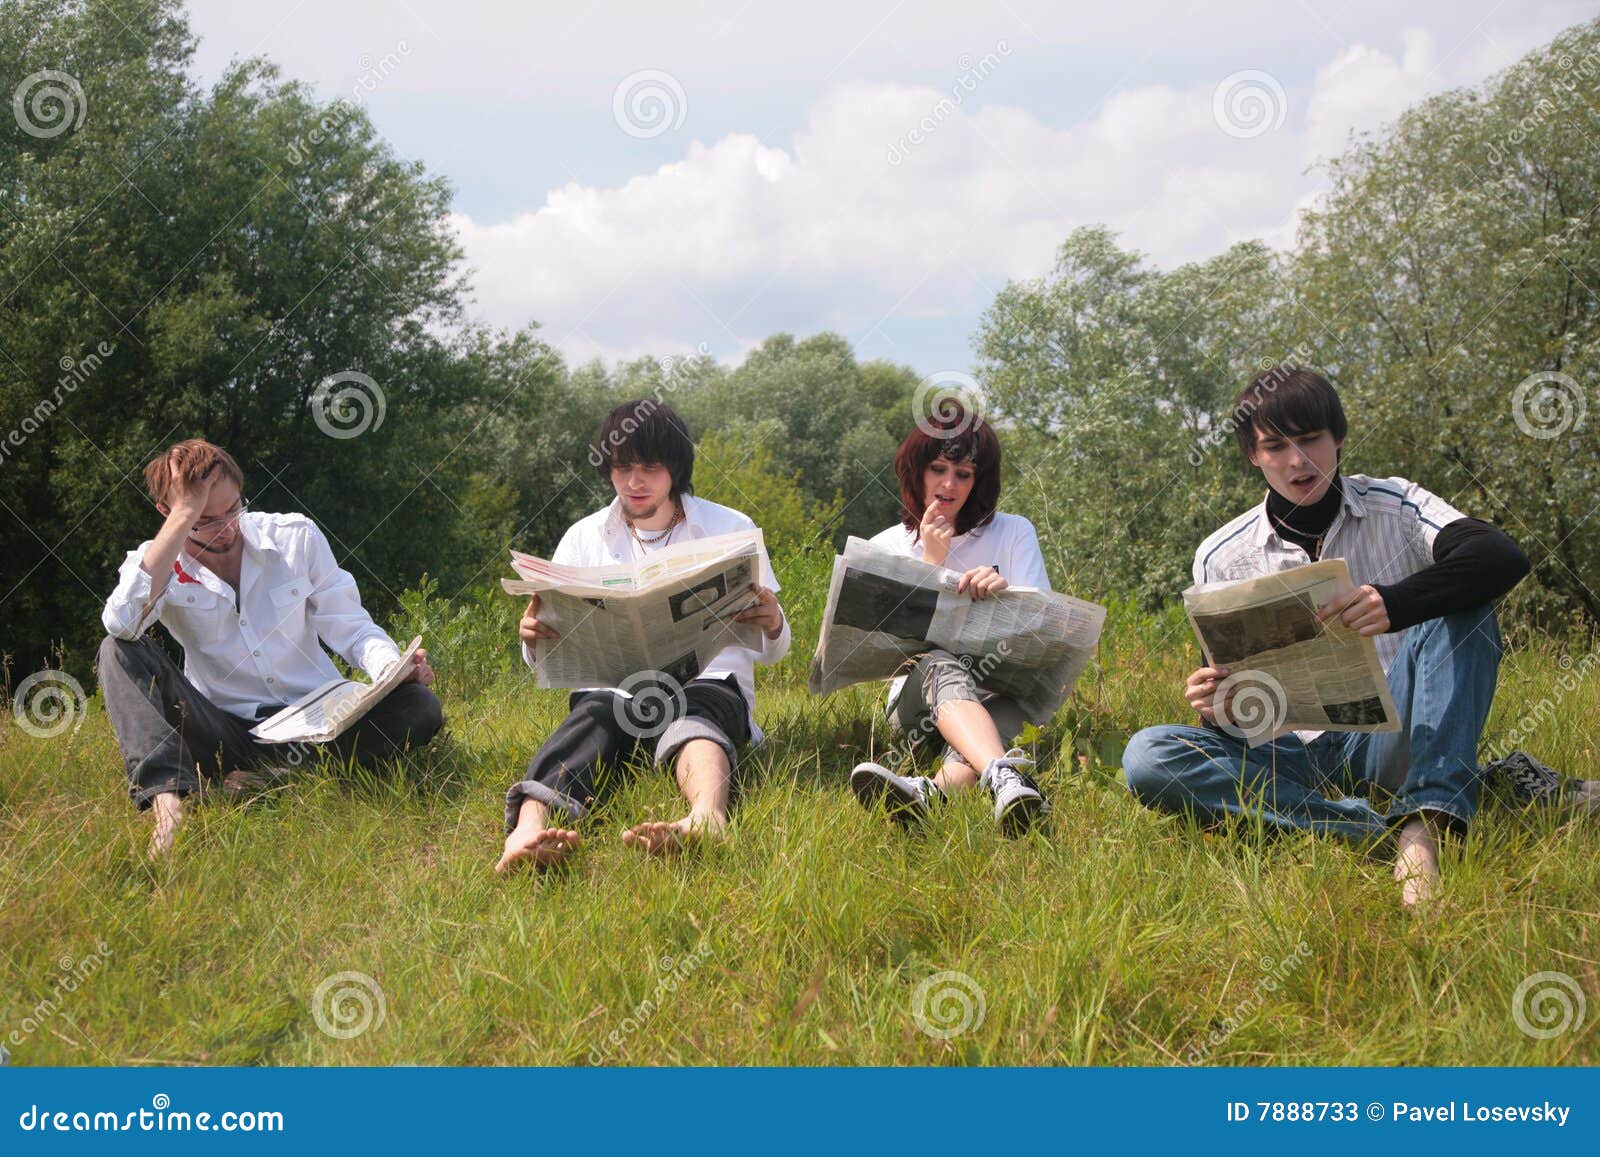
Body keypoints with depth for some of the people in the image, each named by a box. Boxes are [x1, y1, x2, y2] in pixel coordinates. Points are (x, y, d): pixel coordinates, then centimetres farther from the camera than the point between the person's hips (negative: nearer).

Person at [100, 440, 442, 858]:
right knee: (119, 651, -21)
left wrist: (394, 667, -15)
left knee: (420, 708, -25)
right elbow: (122, 623, -25)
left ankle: (259, 782, -29)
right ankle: (167, 800, -43)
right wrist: (184, 515, -23)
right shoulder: (157, 564, -2)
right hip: (227, 735, -1)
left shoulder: (296, 537, 3)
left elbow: (349, 627, 8)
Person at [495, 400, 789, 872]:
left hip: (710, 679, -1)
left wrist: (774, 624, -15)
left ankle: (706, 816, -70)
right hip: (613, 686, 1)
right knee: (593, 715, -35)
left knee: (695, 709, -37)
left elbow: (771, 652, 11)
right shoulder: (583, 538, 15)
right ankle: (528, 831, -65)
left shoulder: (730, 529, 11)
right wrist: (535, 639, -12)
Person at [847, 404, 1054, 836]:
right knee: (938, 665, -38)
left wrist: (1007, 593, -19)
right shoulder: (887, 547, 13)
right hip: (916, 698, 0)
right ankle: (1006, 776, -68)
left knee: (1004, 711, -39)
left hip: (1001, 691, 0)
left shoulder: (1014, 533, 13)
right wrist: (932, 561, -4)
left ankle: (928, 793, -73)